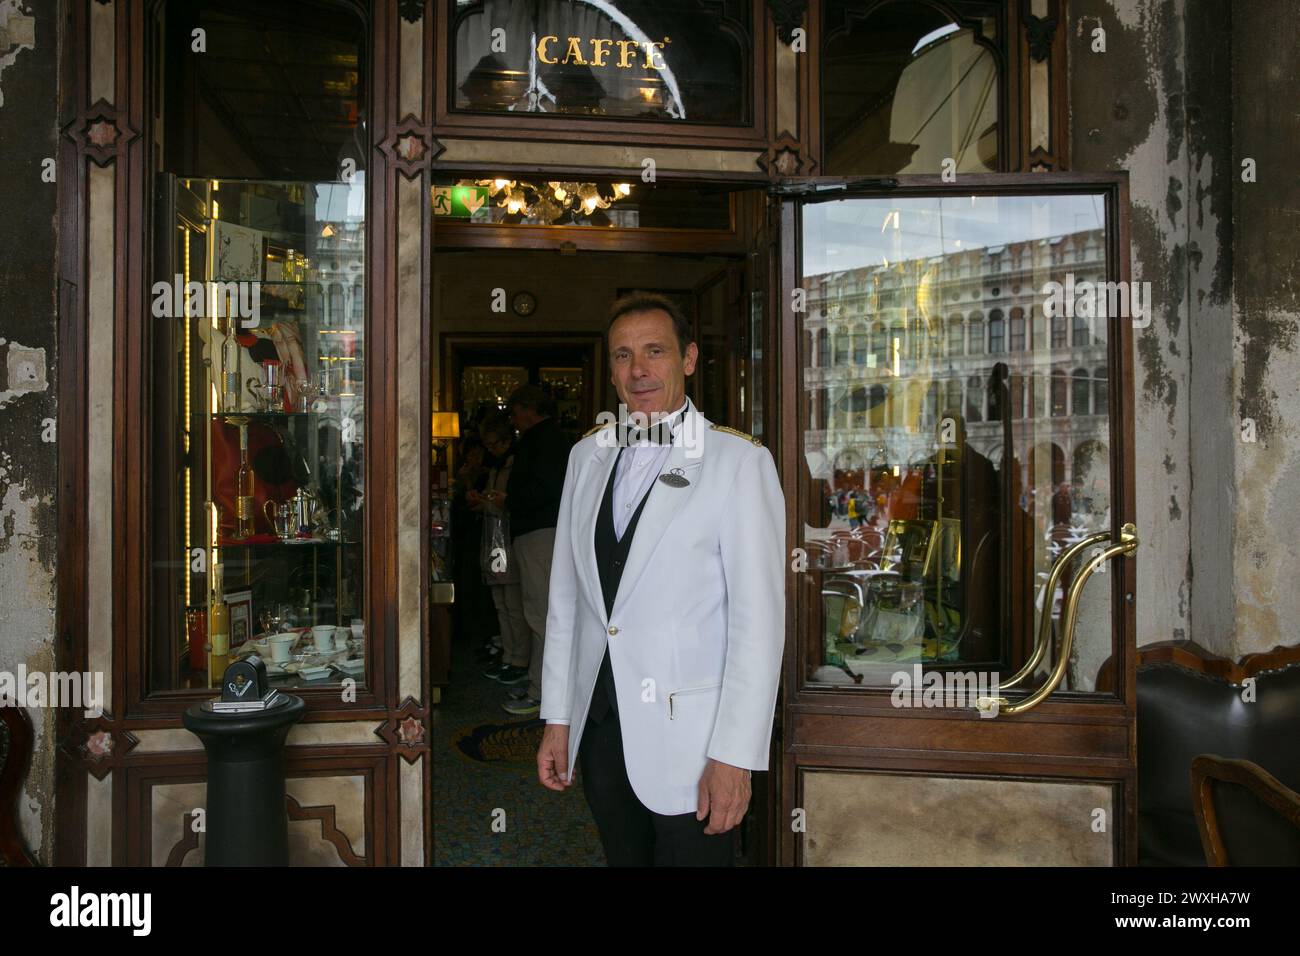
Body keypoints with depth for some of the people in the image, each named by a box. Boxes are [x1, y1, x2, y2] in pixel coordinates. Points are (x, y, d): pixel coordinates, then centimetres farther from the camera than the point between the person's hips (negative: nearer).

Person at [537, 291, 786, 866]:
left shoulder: (739, 461, -10)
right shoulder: (588, 455, 7)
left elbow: (758, 620, -12)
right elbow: (565, 596, 10)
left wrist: (736, 755, -14)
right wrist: (557, 718, 8)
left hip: (687, 735, -5)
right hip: (597, 726, 5)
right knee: (623, 858, 19)